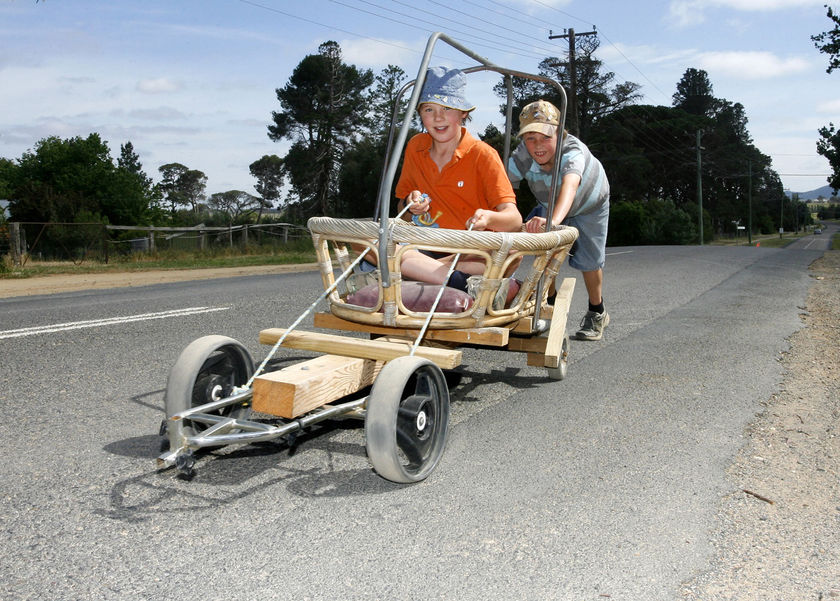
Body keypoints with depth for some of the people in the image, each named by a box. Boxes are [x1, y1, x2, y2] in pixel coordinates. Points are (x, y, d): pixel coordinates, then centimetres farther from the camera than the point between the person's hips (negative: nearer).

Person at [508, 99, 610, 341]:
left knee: (588, 261, -2)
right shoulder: (521, 157, -33)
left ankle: (597, 313, 26)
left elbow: (570, 184, -65)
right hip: (550, 206, 3)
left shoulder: (573, 151, -45)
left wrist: (554, 221, -84)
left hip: (590, 205, -3)